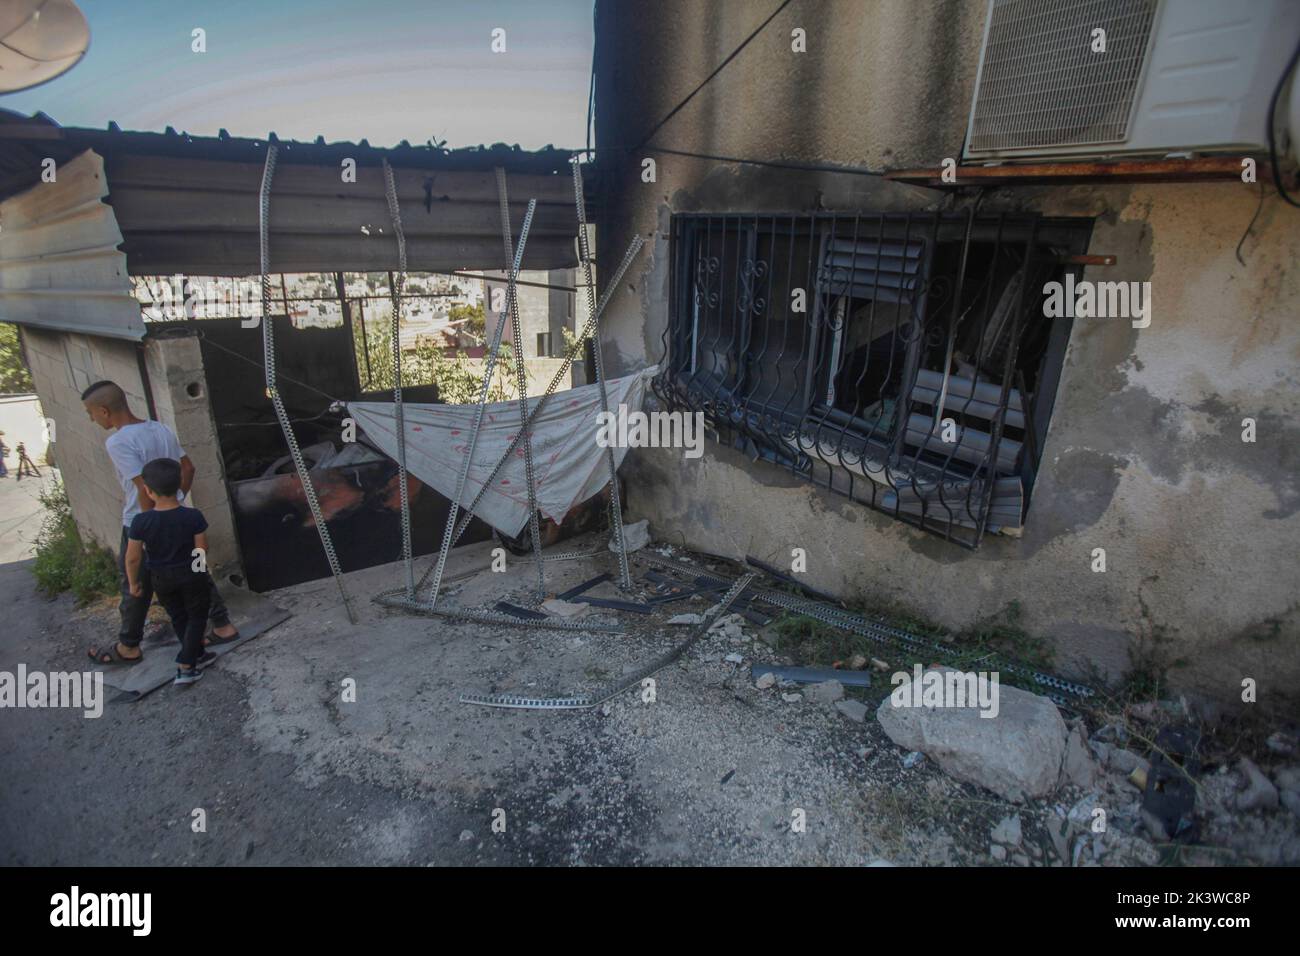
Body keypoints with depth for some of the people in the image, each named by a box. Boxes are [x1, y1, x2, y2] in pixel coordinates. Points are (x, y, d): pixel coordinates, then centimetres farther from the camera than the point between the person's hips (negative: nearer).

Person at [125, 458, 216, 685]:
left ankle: (197, 655, 33)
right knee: (196, 617, 13)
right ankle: (185, 666, 7)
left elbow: (133, 558, -12)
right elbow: (202, 549, -13)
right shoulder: (193, 516, -19)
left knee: (179, 618, 20)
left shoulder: (141, 521, -18)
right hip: (191, 574, -2)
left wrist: (133, 582, 3)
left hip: (160, 578, 2)